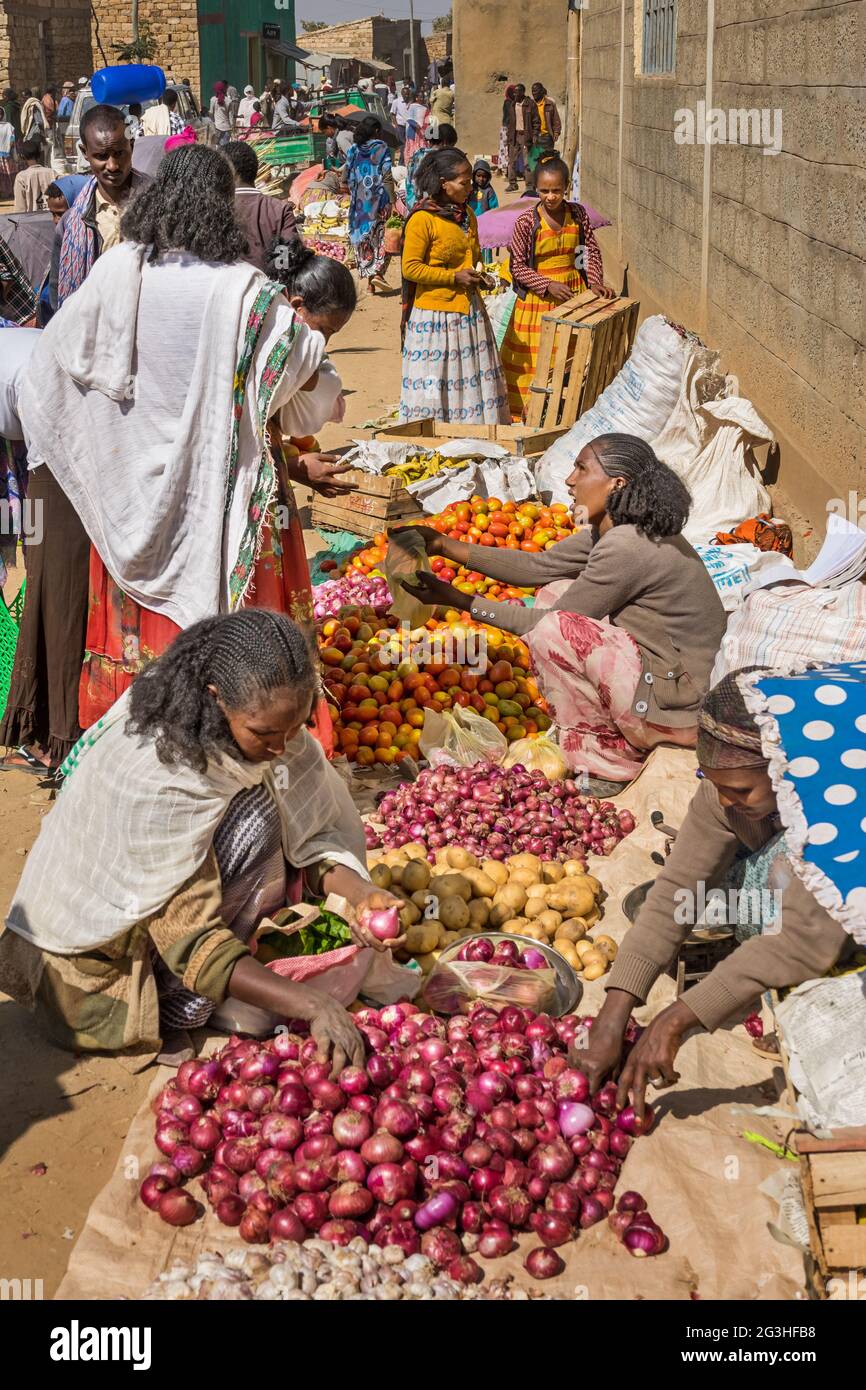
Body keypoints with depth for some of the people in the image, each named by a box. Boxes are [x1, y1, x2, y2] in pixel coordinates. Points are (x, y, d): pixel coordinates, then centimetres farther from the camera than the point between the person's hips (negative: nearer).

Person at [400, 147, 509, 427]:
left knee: (472, 380, 9)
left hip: (469, 307, 7)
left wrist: (478, 275, 5)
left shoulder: (467, 215, 11)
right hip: (435, 312, -7)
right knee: (434, 383, -1)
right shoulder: (422, 220, -14)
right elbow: (411, 268, -15)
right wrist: (455, 277, -15)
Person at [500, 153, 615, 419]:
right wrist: (548, 285, -18)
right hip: (538, 299, -3)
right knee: (534, 363, 1)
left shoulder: (578, 213, -2)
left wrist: (595, 282, -10)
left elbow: (592, 251, 5)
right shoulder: (526, 222, -11)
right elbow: (517, 266, -8)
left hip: (574, 297, 3)